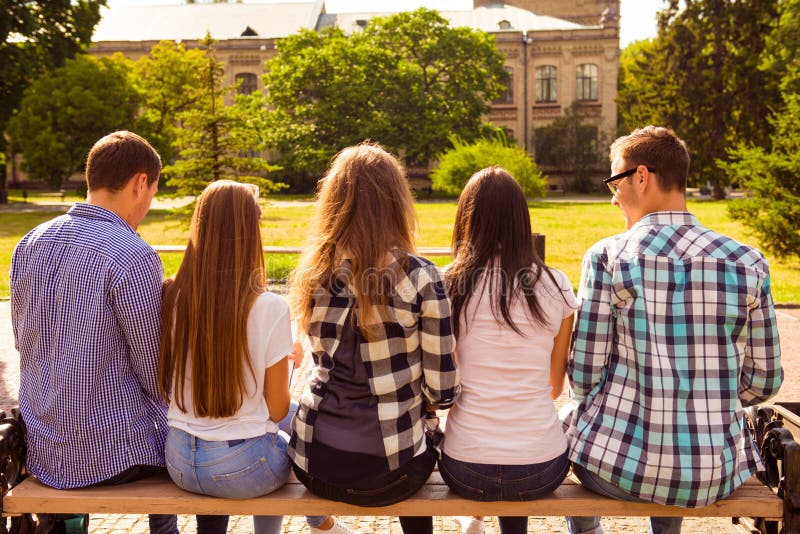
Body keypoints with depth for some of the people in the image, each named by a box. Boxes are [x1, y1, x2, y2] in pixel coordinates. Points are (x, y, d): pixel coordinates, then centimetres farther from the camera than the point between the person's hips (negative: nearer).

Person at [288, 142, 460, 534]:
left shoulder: (315, 272, -4)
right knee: (427, 441, 32)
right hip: (387, 472, -3)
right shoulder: (419, 278, -16)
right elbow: (442, 390, -10)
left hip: (314, 462, 3)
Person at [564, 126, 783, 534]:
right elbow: (764, 380, 3)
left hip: (620, 466, -3)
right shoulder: (747, 263, -4)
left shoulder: (608, 257, -13)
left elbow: (584, 375, -9)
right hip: (717, 475, 3)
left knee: (573, 422, 33)